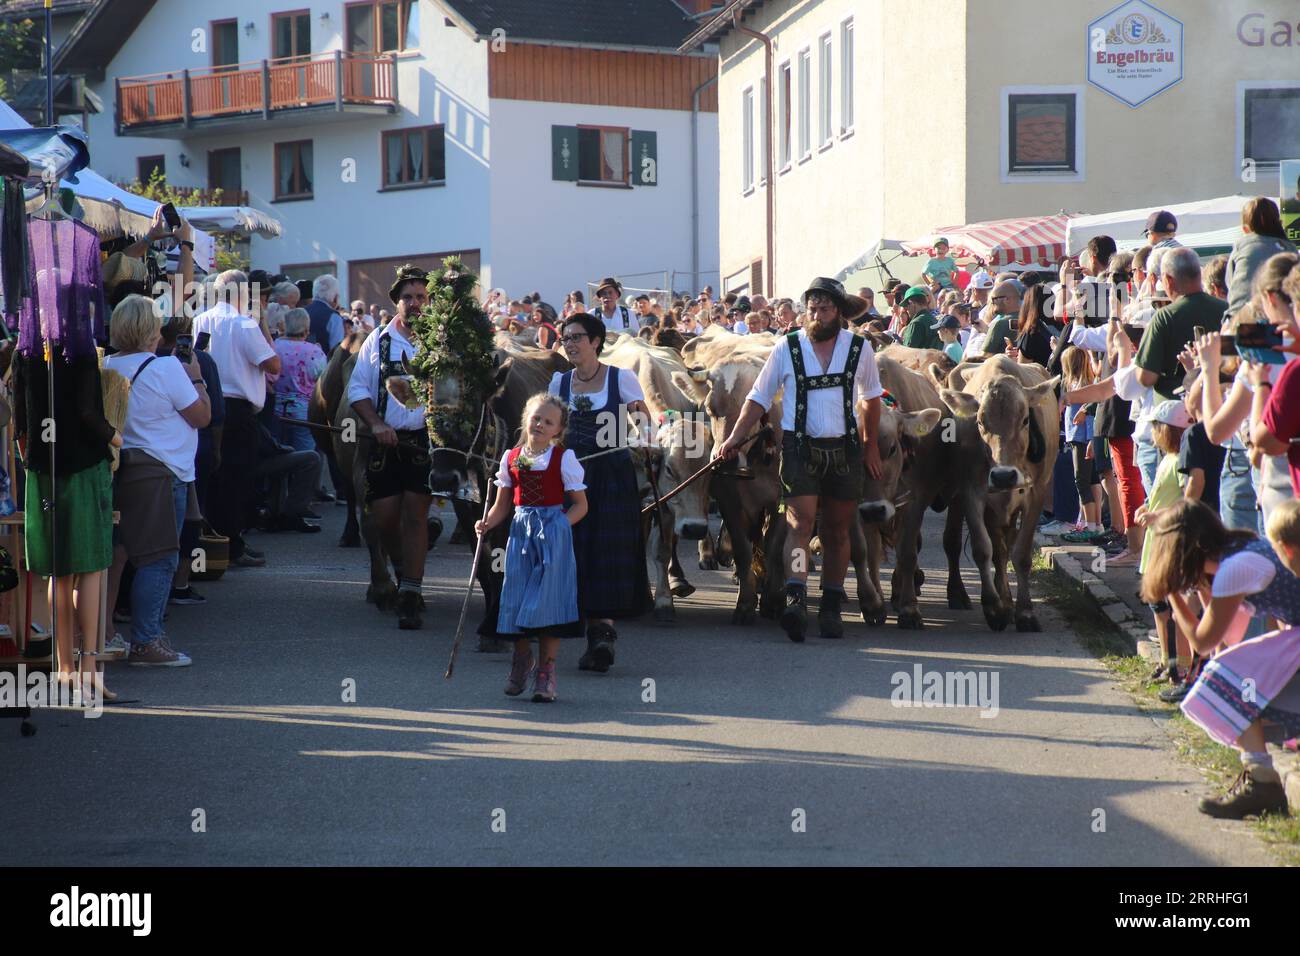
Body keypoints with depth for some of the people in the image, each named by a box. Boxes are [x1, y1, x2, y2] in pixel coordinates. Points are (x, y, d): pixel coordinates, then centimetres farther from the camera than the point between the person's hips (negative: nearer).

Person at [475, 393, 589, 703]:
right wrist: (488, 523, -3)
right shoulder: (511, 458, 8)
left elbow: (580, 504, 0)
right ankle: (522, 658, 27)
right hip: (521, 530, 4)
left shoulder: (563, 458, -3)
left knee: (547, 600, -5)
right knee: (517, 595, 5)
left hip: (553, 530, -3)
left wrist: (561, 525, -15)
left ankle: (546, 670, 5)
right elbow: (502, 504, 15)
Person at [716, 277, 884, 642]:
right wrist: (735, 438, -6)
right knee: (800, 522, -15)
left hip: (845, 450, 2)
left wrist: (870, 445, 17)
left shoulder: (859, 348, 3)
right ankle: (796, 600, -25)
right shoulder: (787, 347, -1)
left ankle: (831, 607, 18)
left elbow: (870, 398, 18)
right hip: (799, 448, -2)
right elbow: (759, 397, 3)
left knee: (837, 531, 9)